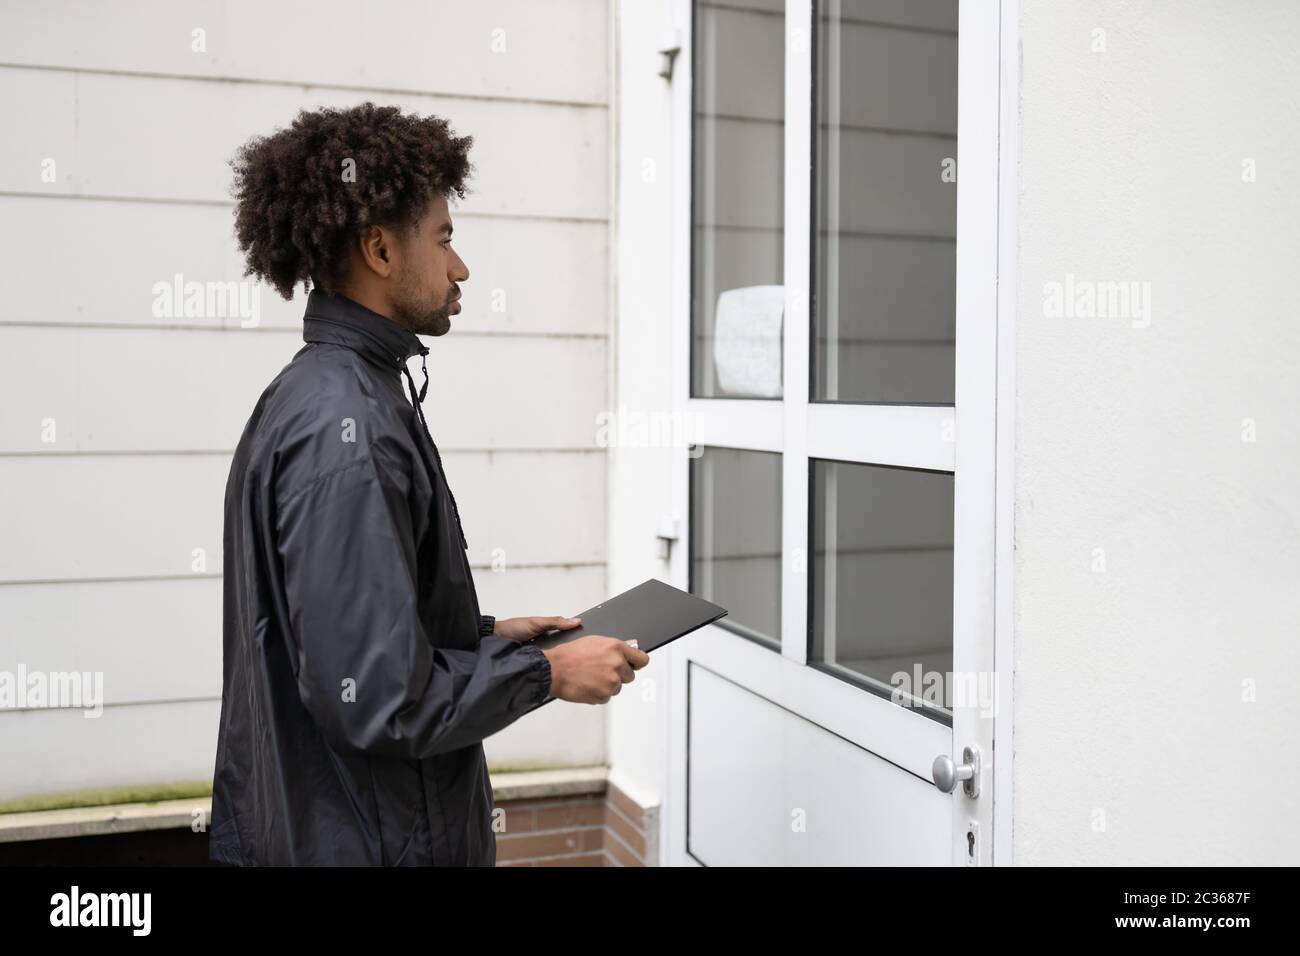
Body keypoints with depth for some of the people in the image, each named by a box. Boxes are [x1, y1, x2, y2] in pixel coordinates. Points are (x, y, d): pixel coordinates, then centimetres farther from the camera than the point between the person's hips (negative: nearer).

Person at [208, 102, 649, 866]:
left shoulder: (312, 395, 6)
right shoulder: (347, 430, -25)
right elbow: (378, 697, -27)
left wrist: (490, 634, 9)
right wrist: (547, 674, -15)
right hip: (365, 839, -9)